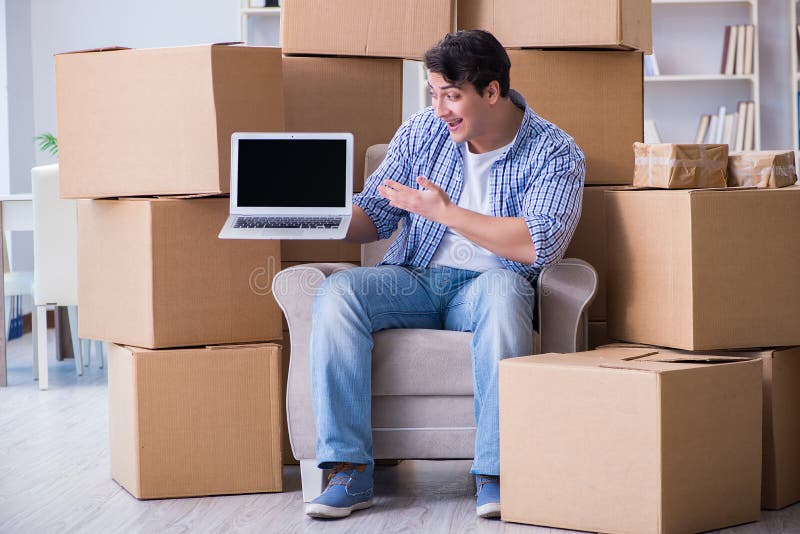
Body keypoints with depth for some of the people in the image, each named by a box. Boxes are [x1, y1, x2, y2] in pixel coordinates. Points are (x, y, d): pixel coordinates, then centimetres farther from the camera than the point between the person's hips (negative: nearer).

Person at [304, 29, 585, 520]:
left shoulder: (555, 153, -5)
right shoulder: (422, 133, 8)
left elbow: (538, 244, -19)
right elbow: (374, 214, 12)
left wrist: (444, 212, -18)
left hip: (486, 284, -4)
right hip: (414, 280, 4)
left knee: (503, 288, -40)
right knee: (336, 292, -26)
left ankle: (495, 473, -36)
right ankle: (350, 471, -27)